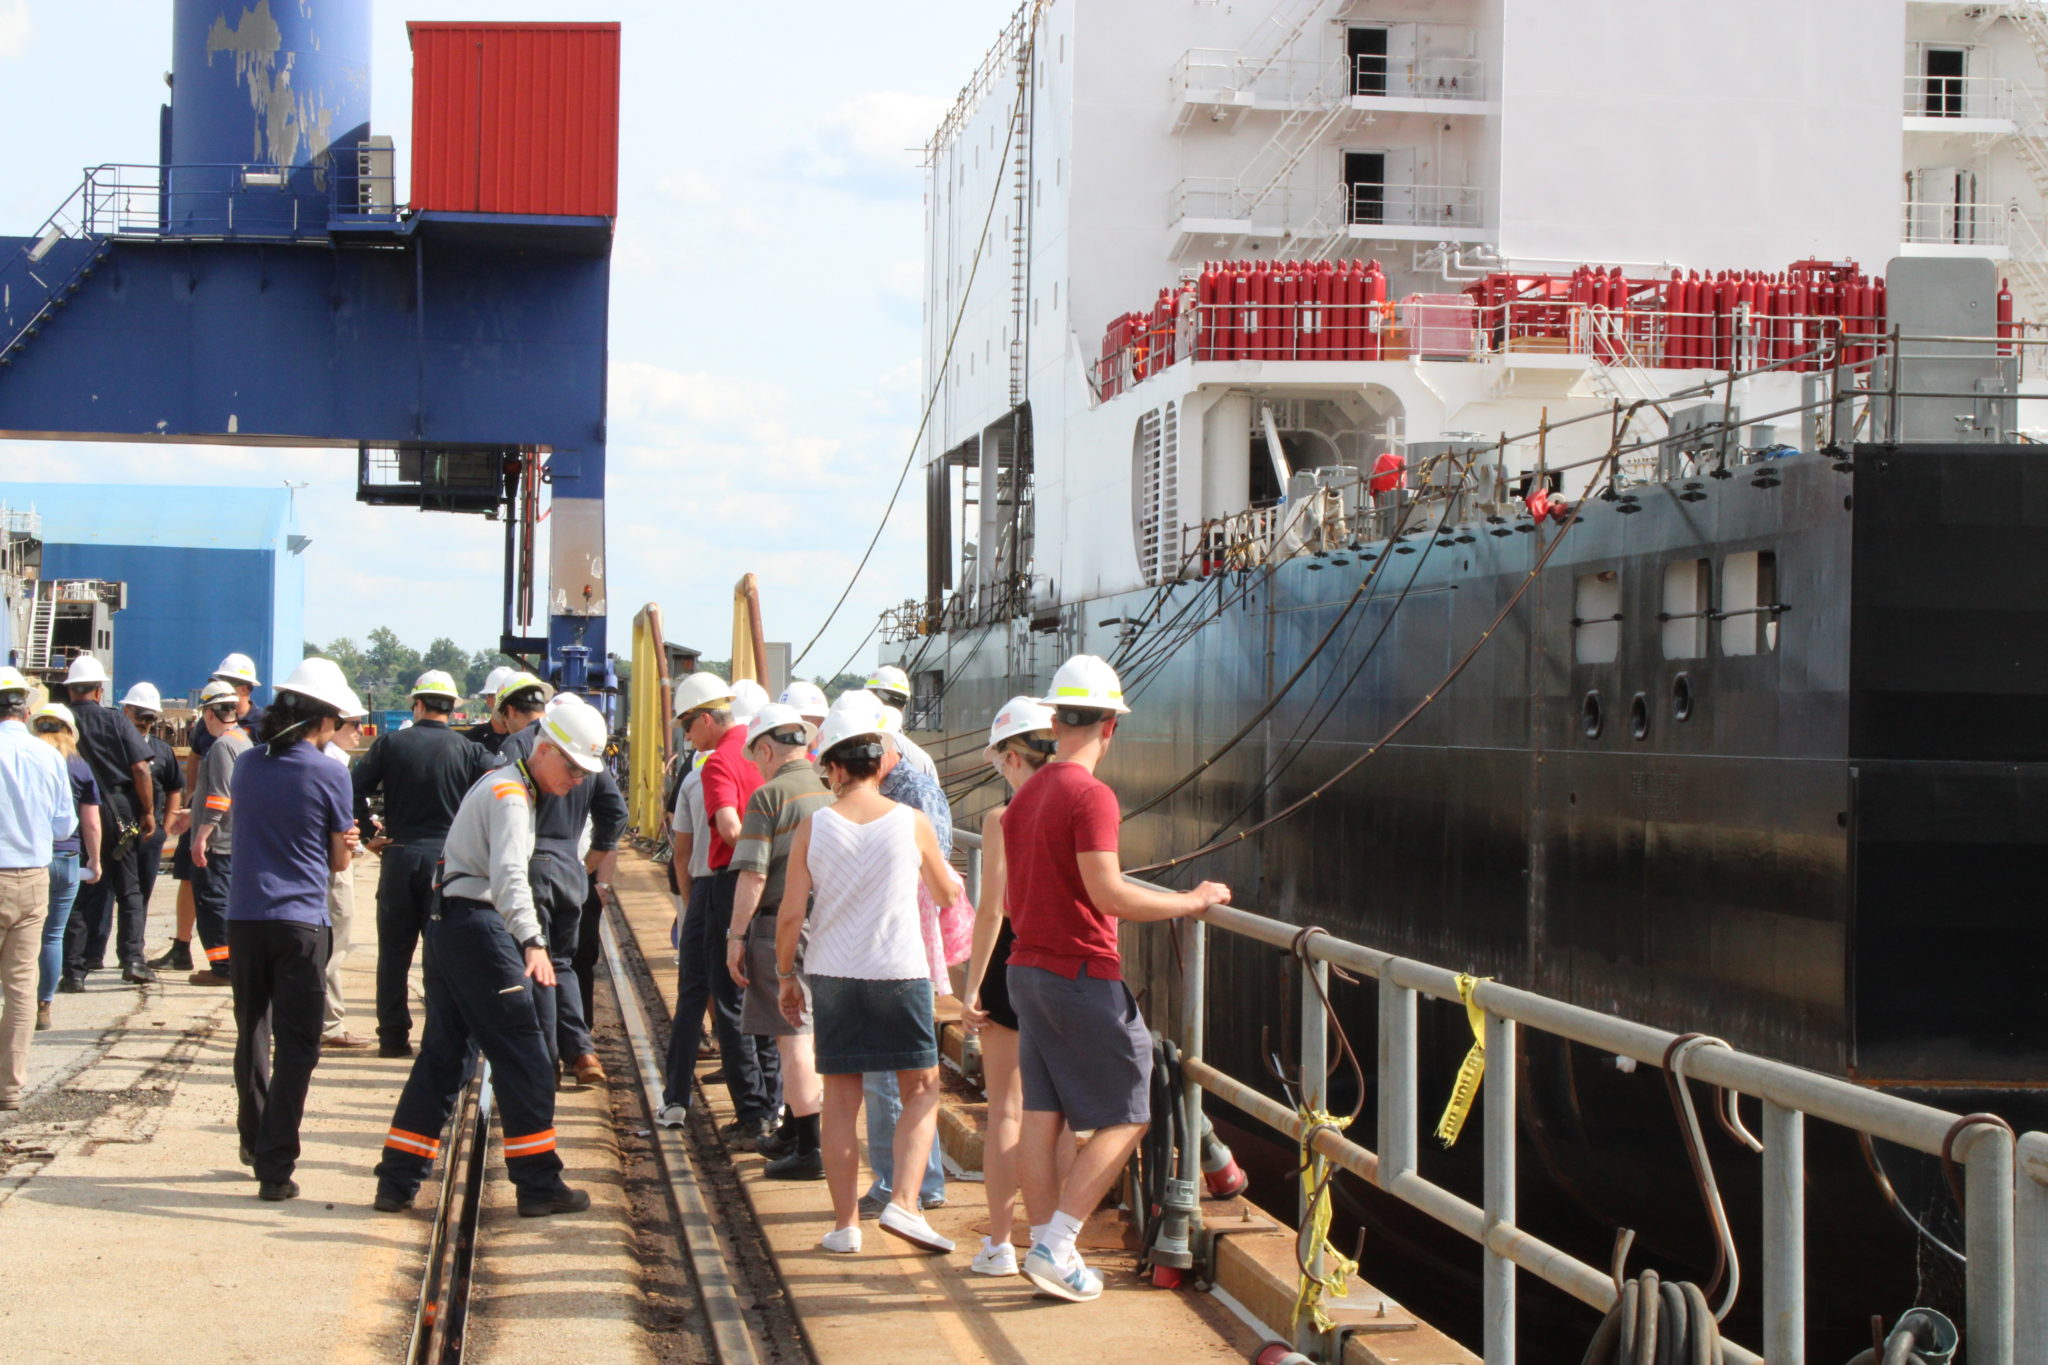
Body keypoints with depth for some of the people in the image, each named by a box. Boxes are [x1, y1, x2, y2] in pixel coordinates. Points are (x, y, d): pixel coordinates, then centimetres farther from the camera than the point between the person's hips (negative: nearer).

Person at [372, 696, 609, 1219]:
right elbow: (509, 876, -29)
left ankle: (397, 1183, 12)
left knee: (442, 1055, 11)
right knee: (523, 1058, -5)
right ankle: (539, 1185, -2)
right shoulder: (511, 796, -14)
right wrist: (532, 941, -42)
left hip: (446, 924, 10)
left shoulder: (498, 782, 18)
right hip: (478, 926, -10)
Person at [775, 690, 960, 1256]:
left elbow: (790, 914, -3)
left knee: (840, 1098, 9)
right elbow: (946, 891, 11)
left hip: (833, 975, 1)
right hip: (901, 974, -1)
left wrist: (785, 975, 11)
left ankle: (845, 1223, 10)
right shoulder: (911, 822, -4)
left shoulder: (812, 828, -3)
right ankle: (903, 1203, -5)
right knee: (922, 1090, 10)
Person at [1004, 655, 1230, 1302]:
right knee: (1123, 1118, 0)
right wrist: (1190, 902, -14)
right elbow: (1107, 892, -23)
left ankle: (1046, 1250, 10)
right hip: (1083, 974, -8)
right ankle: (1054, 1247, -5)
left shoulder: (1024, 797, 12)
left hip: (1026, 969, 8)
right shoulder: (1090, 795, -15)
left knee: (1041, 1114, 8)